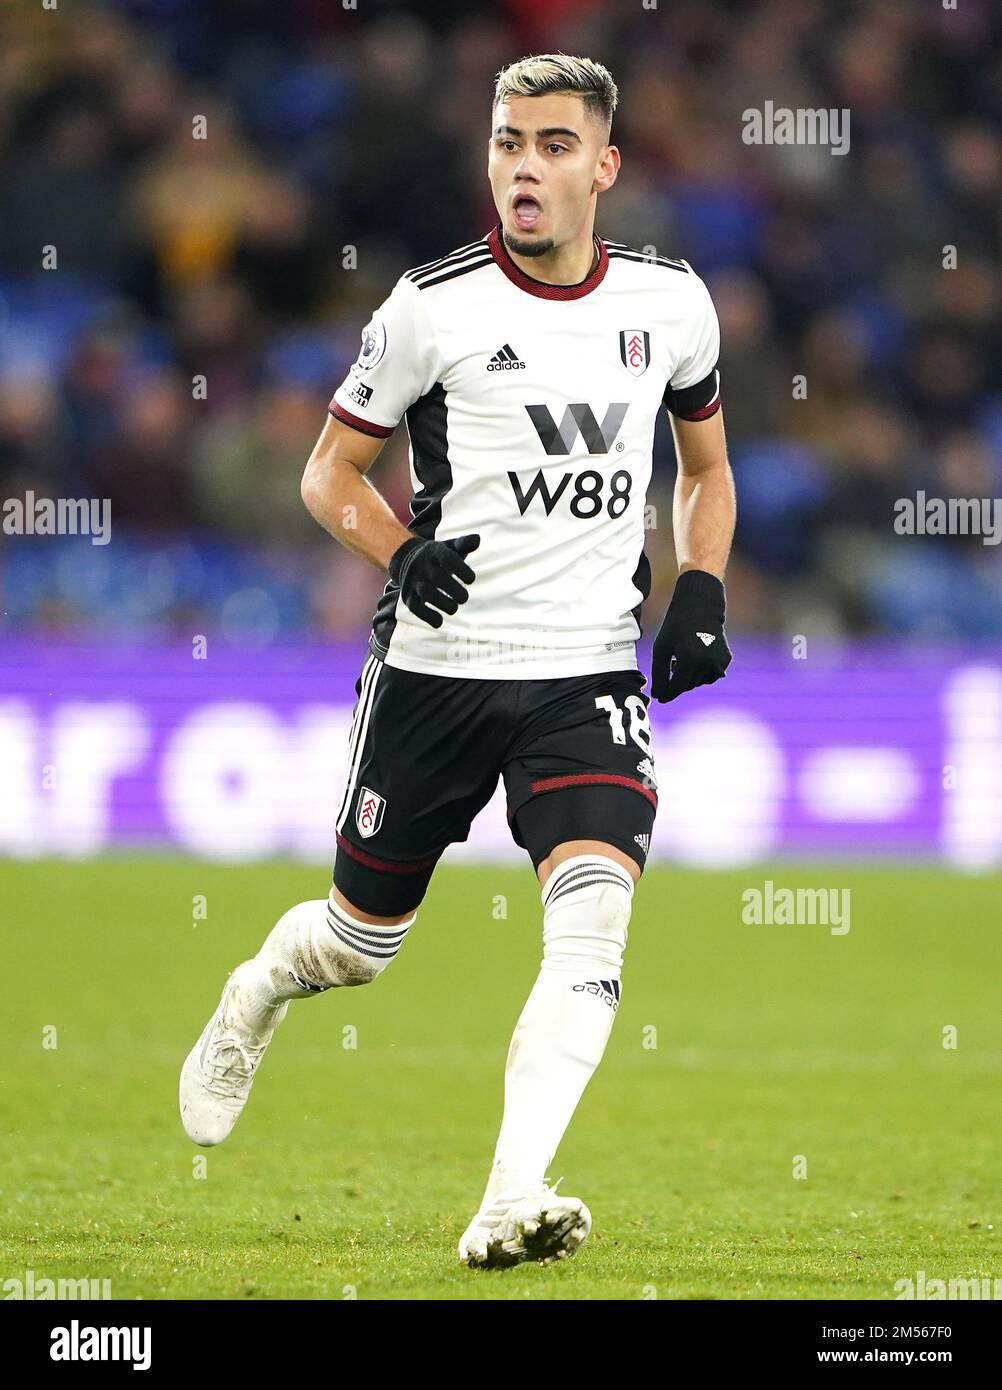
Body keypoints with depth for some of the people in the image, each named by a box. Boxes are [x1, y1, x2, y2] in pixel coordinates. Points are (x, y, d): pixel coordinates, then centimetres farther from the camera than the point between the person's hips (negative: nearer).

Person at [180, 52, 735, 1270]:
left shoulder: (669, 302, 4)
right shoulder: (434, 306, -5)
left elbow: (706, 469, 21)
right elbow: (329, 473, 3)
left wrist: (700, 593, 3)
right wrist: (405, 555, -17)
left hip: (590, 675, 1)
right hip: (436, 667, -1)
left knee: (594, 917, -22)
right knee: (360, 939, 11)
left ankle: (510, 1204, -27)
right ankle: (250, 1000, 48)